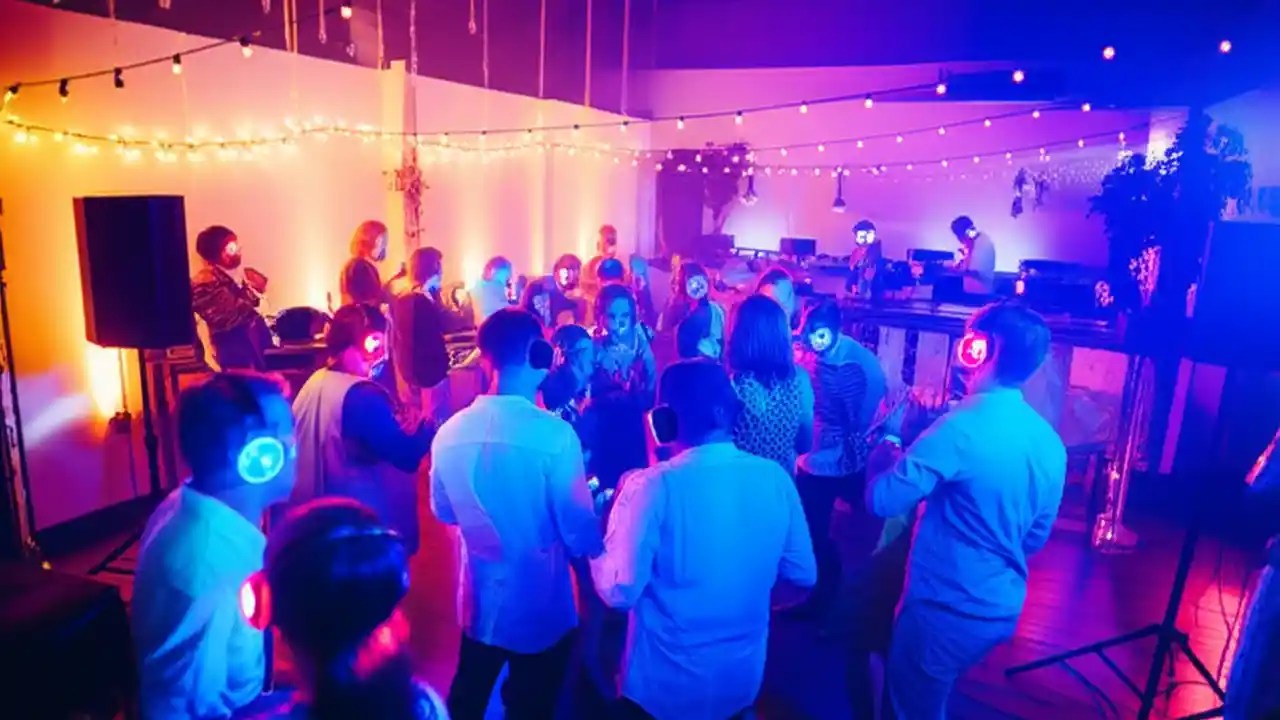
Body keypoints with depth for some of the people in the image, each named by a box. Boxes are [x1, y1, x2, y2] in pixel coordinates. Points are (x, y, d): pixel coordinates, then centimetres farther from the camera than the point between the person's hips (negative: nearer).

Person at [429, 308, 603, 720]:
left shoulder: (450, 432, -11)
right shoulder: (554, 433, -26)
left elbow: (444, 512, 5)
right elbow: (578, 528, -18)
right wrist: (594, 549, 4)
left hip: (479, 599, 4)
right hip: (540, 604, -4)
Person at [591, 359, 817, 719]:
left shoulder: (651, 486, -26)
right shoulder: (775, 477, -11)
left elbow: (620, 592, -24)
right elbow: (804, 574, 0)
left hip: (664, 686, -3)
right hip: (745, 679, 3)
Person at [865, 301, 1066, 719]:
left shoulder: (963, 427, -25)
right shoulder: (1050, 442, 1)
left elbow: (882, 500, -23)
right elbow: (1036, 537, 11)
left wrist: (885, 453, -4)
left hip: (948, 607, -8)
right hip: (1002, 606, 8)